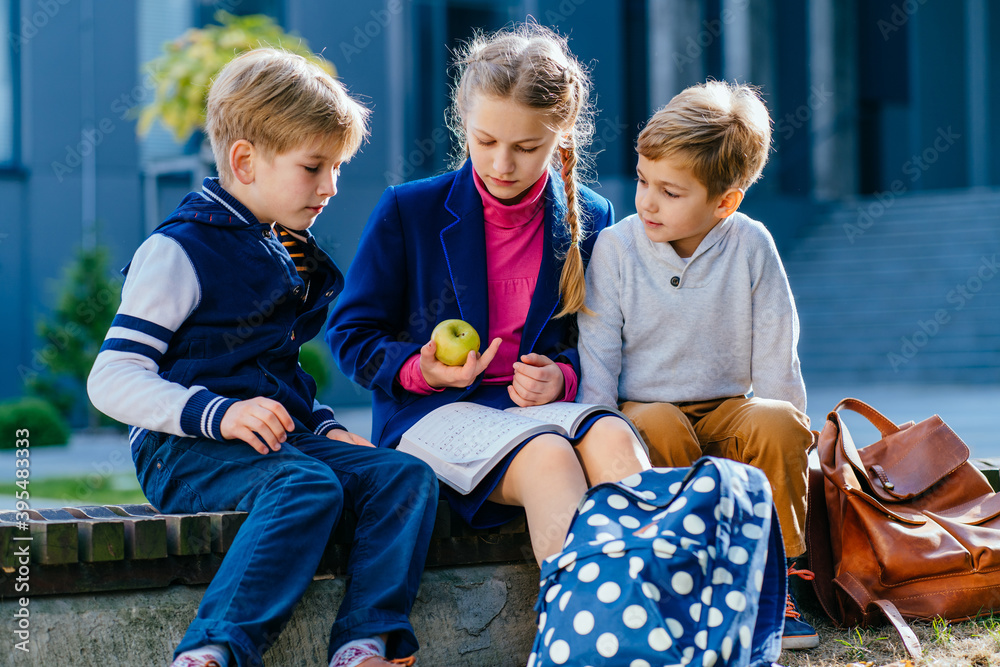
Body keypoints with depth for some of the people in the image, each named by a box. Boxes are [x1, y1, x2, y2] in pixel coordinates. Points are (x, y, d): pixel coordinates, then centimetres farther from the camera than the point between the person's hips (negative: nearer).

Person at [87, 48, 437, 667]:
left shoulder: (288, 254, 21)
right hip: (185, 452, -8)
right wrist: (218, 414, -26)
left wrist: (322, 425, 15)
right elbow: (112, 379, -13)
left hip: (282, 437, 8)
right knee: (309, 487, -34)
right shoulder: (179, 250, -6)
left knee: (408, 475, -14)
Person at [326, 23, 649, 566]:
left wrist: (562, 376, -7)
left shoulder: (589, 219, 9)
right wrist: (419, 370, -15)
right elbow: (350, 334, 5)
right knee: (547, 457, -35)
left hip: (544, 406, 3)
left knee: (612, 438, -33)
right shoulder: (407, 211, 1)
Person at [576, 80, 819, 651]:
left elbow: (775, 356, 0)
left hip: (728, 411, 1)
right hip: (645, 409, -1)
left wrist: (786, 443, -4)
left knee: (777, 421, -29)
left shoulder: (751, 246, -4)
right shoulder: (616, 247, -5)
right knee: (660, 426, -35)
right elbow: (597, 356, -3)